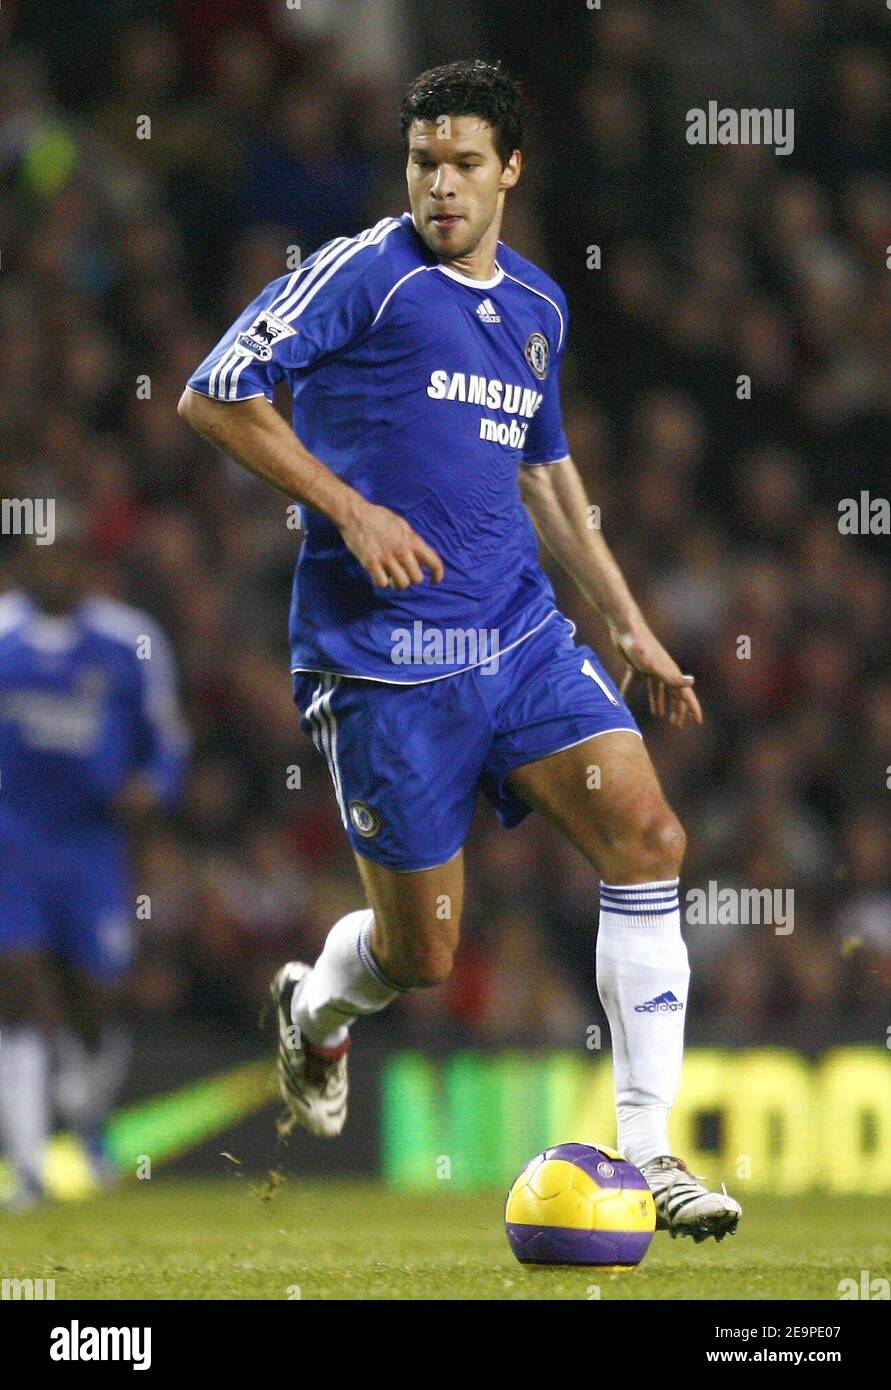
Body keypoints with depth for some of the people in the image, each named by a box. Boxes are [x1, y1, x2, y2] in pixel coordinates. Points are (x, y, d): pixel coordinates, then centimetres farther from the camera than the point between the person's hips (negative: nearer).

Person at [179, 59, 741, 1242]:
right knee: (421, 952, 1)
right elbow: (213, 396, -11)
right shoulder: (365, 273, -7)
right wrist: (349, 510, -17)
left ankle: (645, 1153, -7)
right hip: (383, 656, -6)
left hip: (521, 634, 6)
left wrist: (630, 625, 22)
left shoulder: (538, 305, 14)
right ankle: (315, 1010, 39)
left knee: (647, 838, -12)